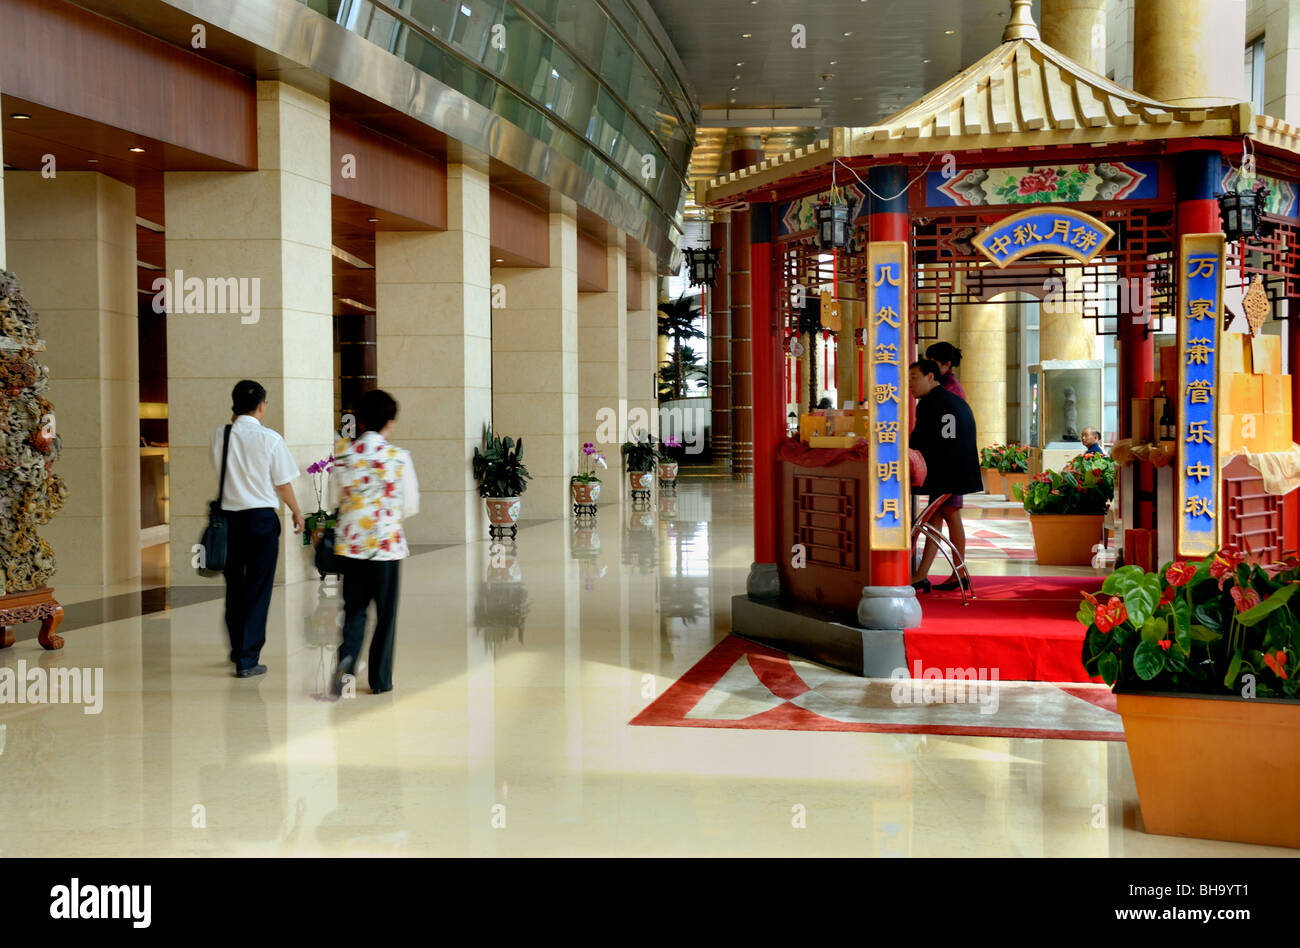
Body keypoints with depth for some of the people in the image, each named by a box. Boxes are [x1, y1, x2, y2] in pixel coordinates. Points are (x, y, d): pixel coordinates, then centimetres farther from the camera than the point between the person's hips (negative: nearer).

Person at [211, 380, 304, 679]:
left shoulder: (220, 435, -1)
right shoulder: (270, 439, -10)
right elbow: (283, 484, -4)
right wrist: (296, 512, 14)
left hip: (229, 516, 4)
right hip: (262, 516, -4)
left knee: (234, 584, 18)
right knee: (258, 588, 2)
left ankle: (238, 650, 33)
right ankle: (248, 660, 1)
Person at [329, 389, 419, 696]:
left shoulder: (342, 452, -3)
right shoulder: (398, 457, -12)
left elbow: (335, 496, 8)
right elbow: (411, 506, -5)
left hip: (350, 542, 3)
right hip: (387, 543, -3)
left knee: (354, 608, 13)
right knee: (385, 612, 9)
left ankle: (346, 658, -13)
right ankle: (380, 679, 15)